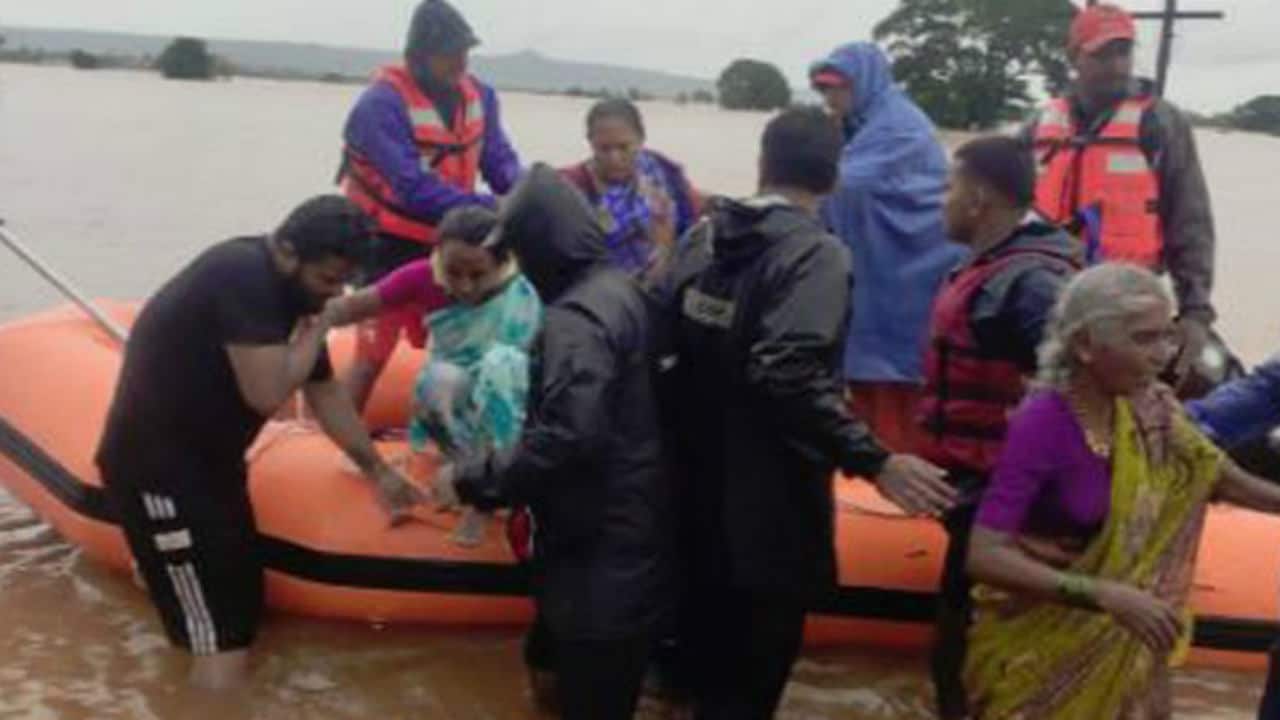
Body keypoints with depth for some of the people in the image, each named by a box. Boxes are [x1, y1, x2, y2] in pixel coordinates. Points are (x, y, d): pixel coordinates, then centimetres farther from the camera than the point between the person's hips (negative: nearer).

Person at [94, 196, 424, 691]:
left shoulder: (294, 292, 4)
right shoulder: (242, 276, -24)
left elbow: (324, 392, 13)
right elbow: (267, 392, -30)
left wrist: (378, 472, 14)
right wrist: (317, 330, -14)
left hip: (209, 460, 9)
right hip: (156, 466, -9)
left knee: (242, 607, 19)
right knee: (223, 646, -10)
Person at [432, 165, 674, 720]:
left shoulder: (575, 318, -20)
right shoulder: (623, 291, 9)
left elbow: (567, 440, -28)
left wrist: (471, 480, -16)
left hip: (598, 552, -9)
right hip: (631, 534, 10)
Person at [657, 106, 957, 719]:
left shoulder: (704, 235, 4)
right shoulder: (816, 253, -16)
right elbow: (788, 374, -30)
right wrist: (874, 461, -30)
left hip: (697, 490, 7)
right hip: (769, 506, -7)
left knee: (708, 658, 25)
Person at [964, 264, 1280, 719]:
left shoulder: (1149, 414, -9)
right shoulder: (1040, 426, -28)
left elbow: (1218, 479, 6)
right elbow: (984, 557, -34)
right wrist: (1106, 595, -38)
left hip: (1115, 635, 6)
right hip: (1036, 640, -6)